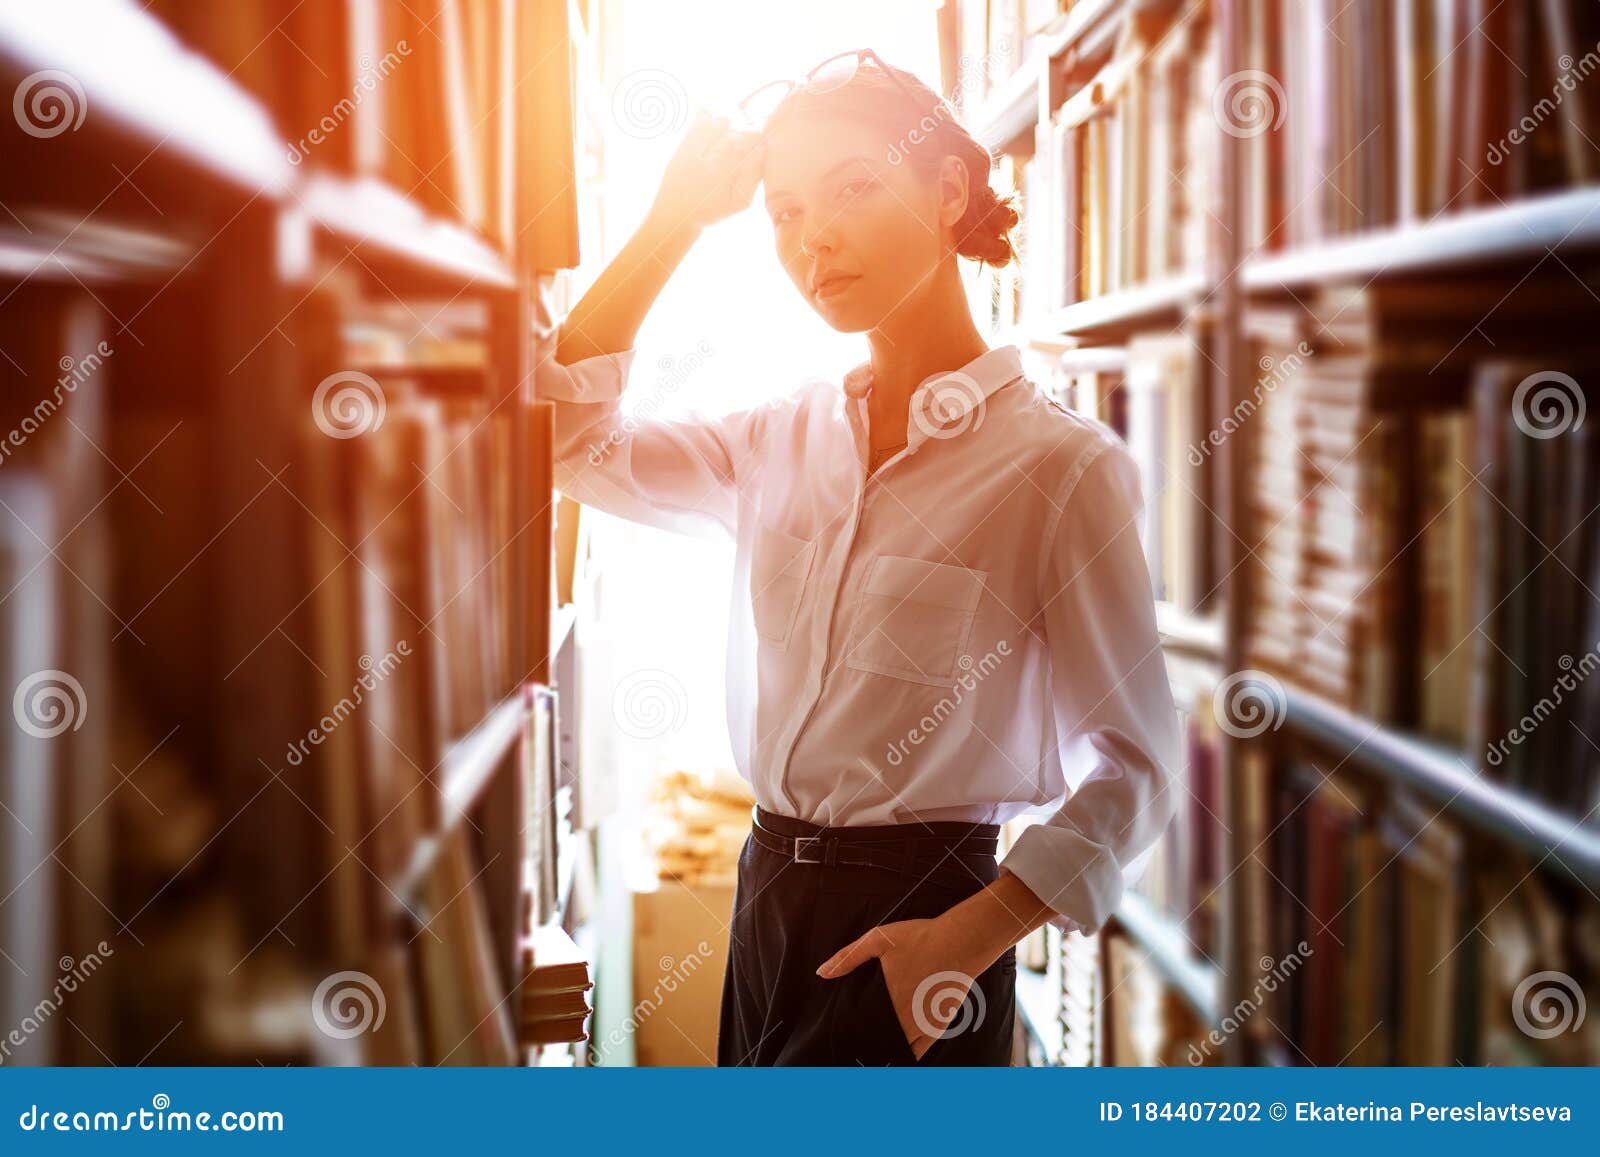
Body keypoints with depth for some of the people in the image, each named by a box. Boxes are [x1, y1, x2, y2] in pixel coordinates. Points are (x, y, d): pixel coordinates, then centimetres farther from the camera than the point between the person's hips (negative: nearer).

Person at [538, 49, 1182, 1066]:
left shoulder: (1061, 465, -10)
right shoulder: (787, 439, 8)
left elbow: (1135, 766, -10)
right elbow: (568, 437, 9)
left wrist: (967, 938, -21)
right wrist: (673, 223, 4)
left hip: (904, 937, -6)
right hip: (768, 897, 6)